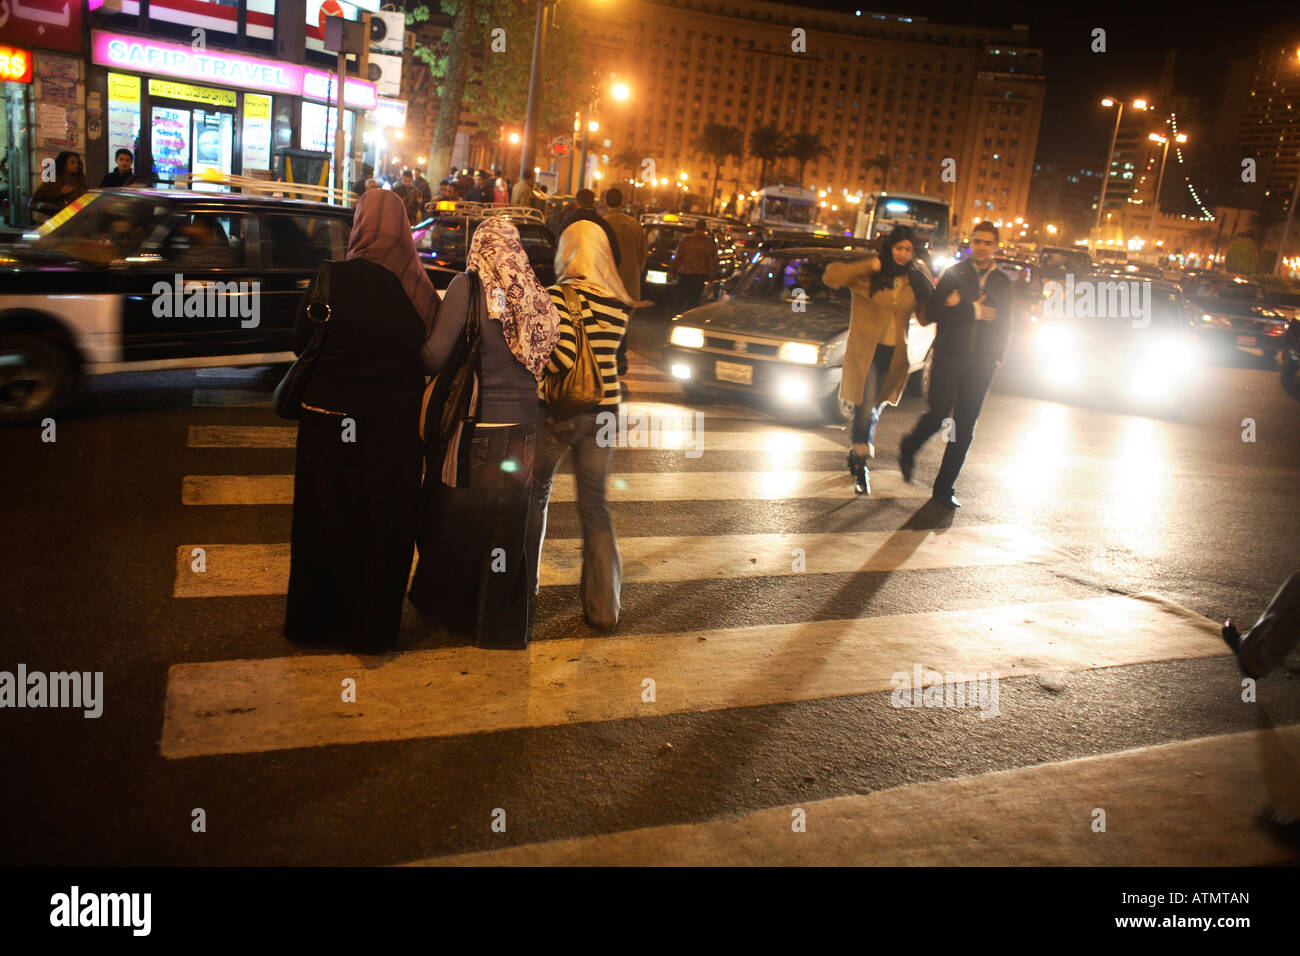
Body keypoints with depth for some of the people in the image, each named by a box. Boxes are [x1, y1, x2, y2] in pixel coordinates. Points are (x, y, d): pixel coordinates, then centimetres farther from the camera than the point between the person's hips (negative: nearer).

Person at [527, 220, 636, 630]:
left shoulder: (561, 295, -14)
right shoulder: (618, 302, 4)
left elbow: (562, 355, -22)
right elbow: (606, 355, 9)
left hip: (560, 412, -4)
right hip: (604, 411, 4)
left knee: (536, 496, 17)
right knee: (595, 507, 10)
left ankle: (526, 583, 30)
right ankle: (603, 606, 10)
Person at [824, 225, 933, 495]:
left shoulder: (915, 279, 9)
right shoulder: (867, 273, -5)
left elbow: (925, 317, 13)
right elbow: (831, 276, -19)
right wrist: (868, 266, -21)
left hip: (895, 354, 5)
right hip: (865, 351, -5)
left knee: (875, 409, 13)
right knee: (866, 409, -11)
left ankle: (856, 455, 32)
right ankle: (860, 468, 0)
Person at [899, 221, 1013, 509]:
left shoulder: (1002, 282, 12)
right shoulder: (954, 274, 4)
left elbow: (1003, 323, 13)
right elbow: (933, 310, -8)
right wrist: (973, 311, -12)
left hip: (981, 363, 3)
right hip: (948, 356, -3)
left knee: (965, 429, 1)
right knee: (938, 415, -11)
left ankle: (944, 487, 9)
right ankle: (909, 449, 22)